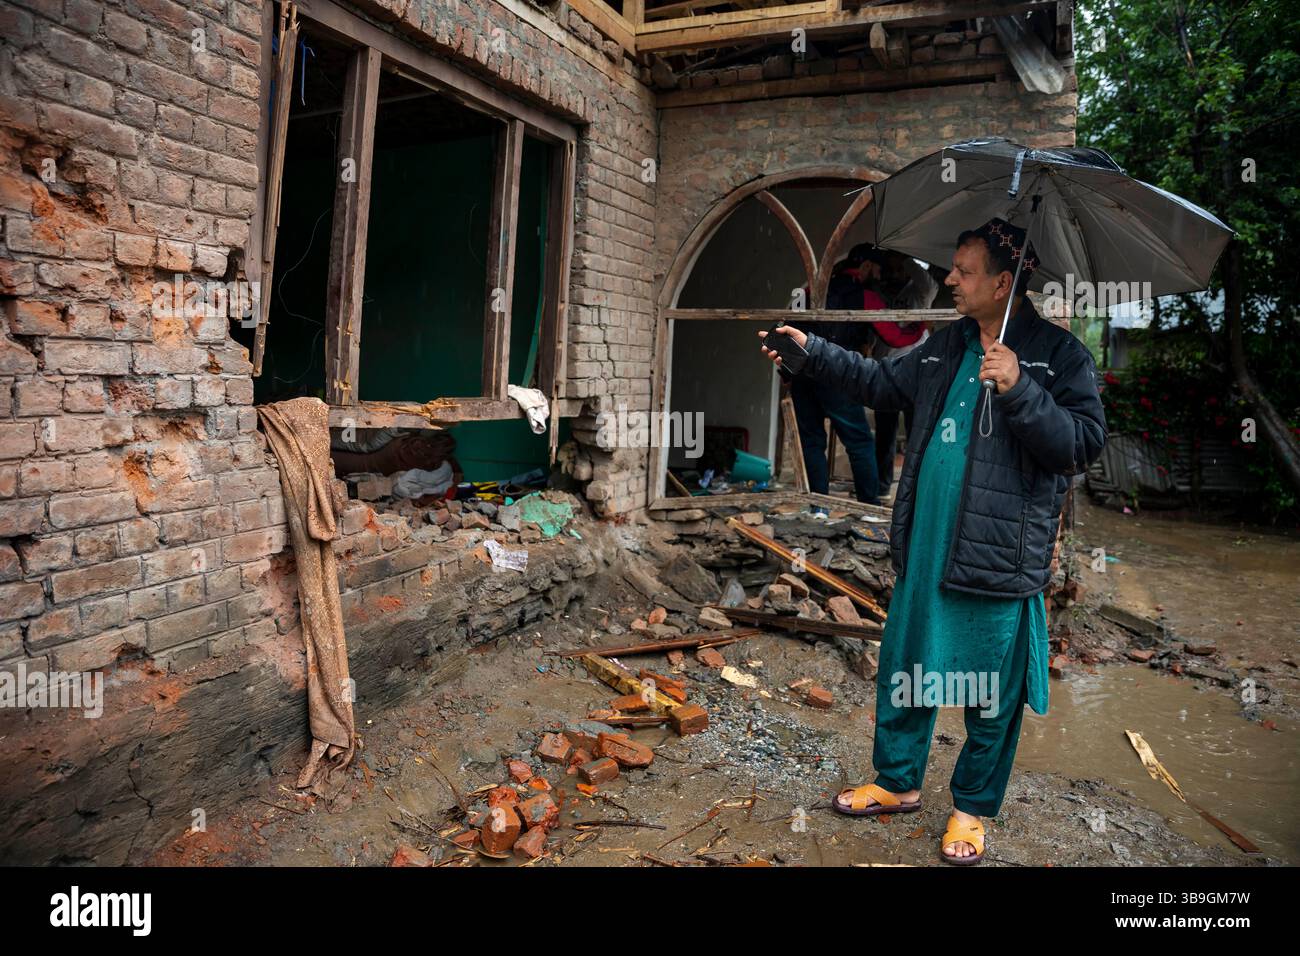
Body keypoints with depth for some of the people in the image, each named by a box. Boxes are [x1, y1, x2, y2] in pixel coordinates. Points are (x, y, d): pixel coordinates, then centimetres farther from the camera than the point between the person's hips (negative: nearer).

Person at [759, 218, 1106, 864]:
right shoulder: (946, 346, 12)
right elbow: (883, 382, 22)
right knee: (902, 668, 16)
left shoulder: (1060, 355, -6)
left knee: (990, 694, 9)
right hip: (923, 545, 6)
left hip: (1000, 557, -5)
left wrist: (1019, 391, -25)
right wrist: (811, 352, 15)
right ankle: (898, 782, 37)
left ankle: (972, 807, 31)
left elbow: (1085, 443, -13)